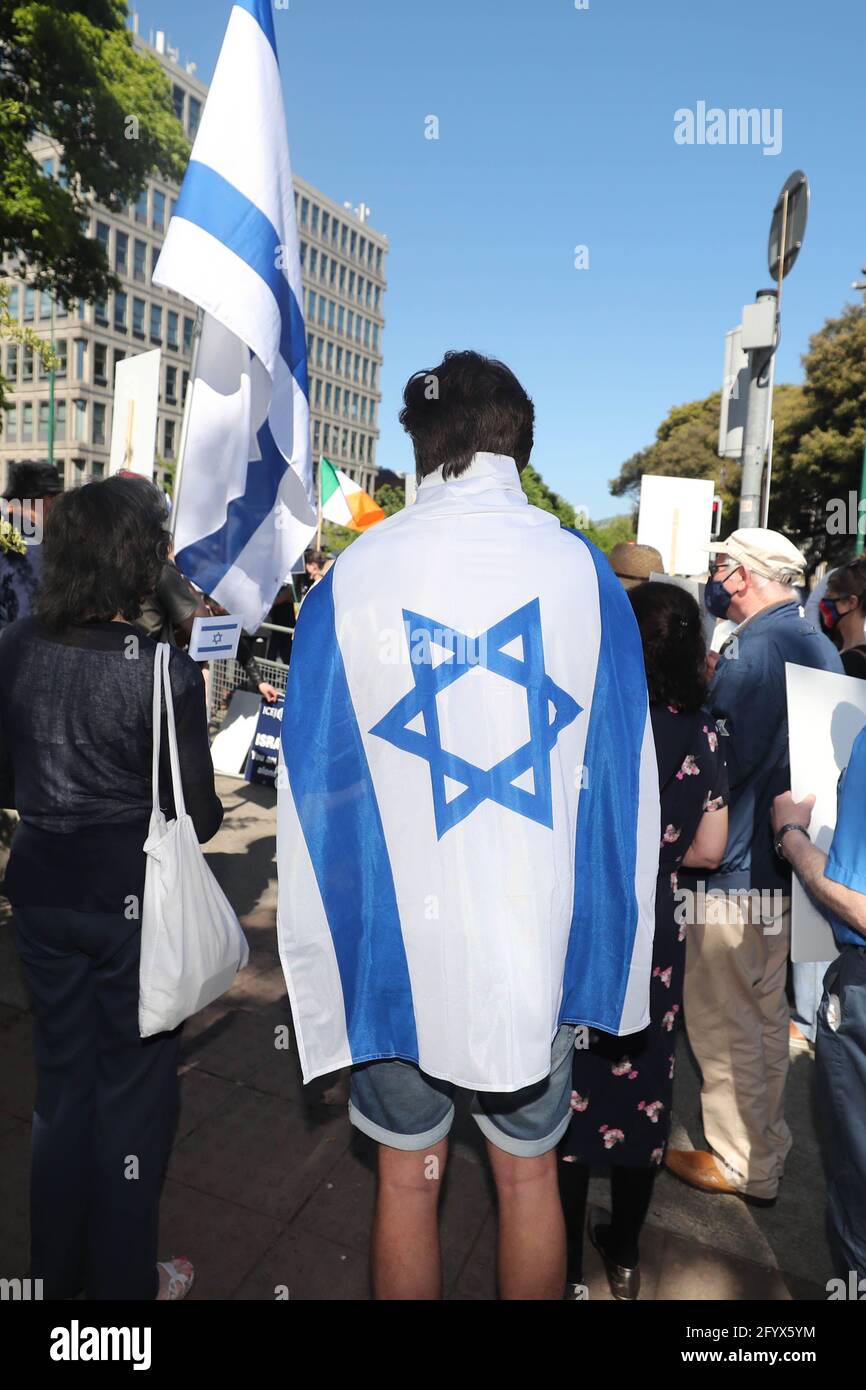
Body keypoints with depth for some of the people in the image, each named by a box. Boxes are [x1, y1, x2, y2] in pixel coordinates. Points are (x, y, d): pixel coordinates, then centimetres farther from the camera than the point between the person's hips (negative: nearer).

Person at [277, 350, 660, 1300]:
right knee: (529, 1177, 22)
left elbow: (313, 793, -4)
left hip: (398, 947, 0)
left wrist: (324, 963, 8)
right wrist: (600, 949, 11)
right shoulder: (583, 570, -6)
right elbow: (629, 784, -1)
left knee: (407, 1183, 20)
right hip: (539, 951, 1)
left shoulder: (350, 581, -8)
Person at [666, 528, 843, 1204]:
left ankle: (739, 1164, 20)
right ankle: (769, 1144, 37)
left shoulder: (753, 647, -20)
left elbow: (722, 758, -25)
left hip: (735, 867, -10)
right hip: (787, 861, 10)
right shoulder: (819, 645, 11)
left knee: (723, 1021, 5)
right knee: (767, 1012, 21)